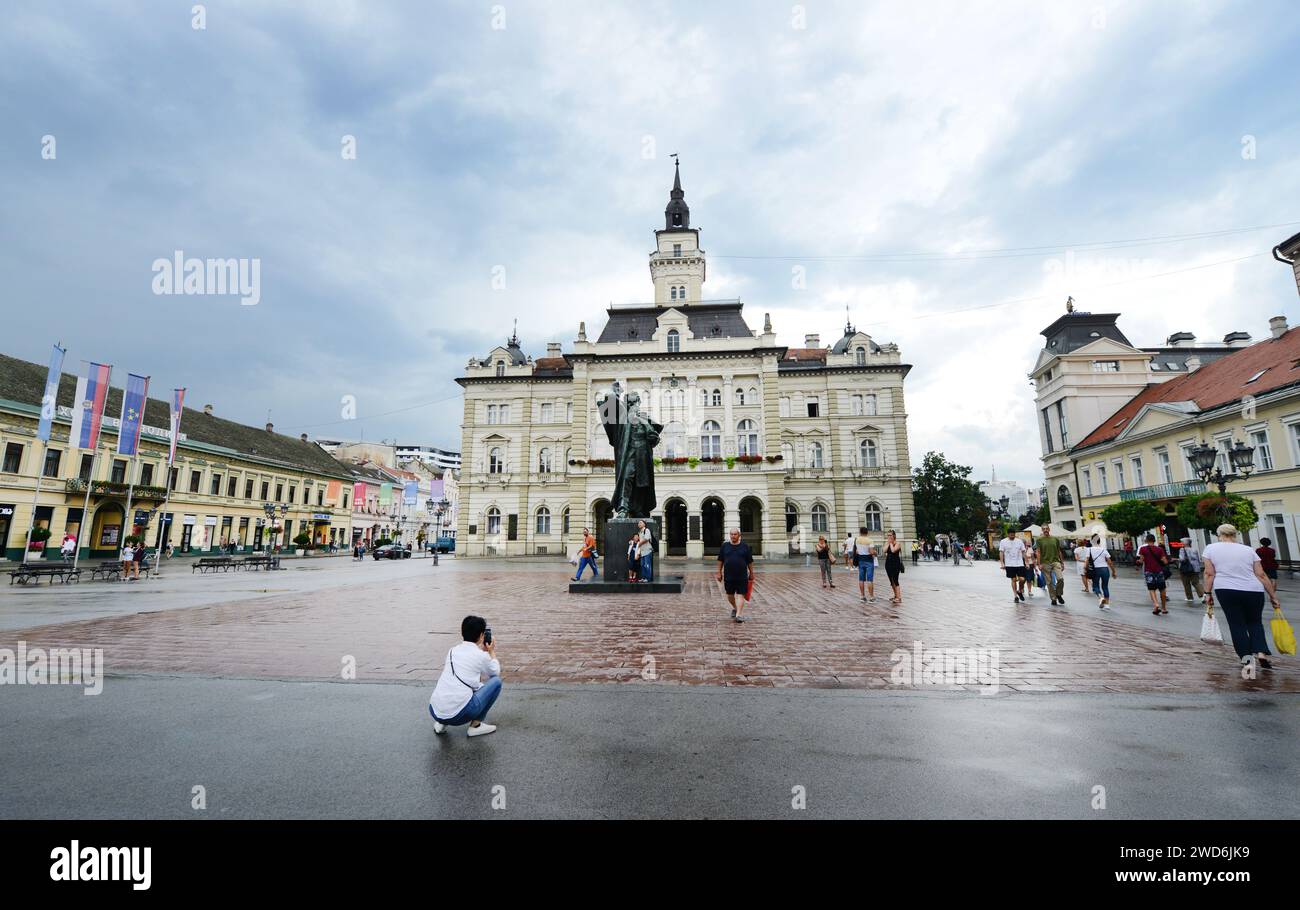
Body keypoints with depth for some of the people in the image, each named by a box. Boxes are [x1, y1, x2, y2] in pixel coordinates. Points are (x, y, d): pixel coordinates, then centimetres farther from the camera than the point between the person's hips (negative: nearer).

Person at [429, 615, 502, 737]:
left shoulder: (452, 651, 12)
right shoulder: (481, 656, -3)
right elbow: (496, 672, 18)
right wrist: (492, 652, 29)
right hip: (458, 715, -7)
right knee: (496, 681, 8)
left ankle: (441, 723, 18)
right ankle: (476, 725, 10)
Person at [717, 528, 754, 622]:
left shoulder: (745, 546, 0)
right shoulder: (724, 546, 3)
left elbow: (750, 561, 5)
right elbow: (720, 560, 7)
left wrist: (751, 574, 6)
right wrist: (719, 573, 4)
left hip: (742, 576, -2)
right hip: (728, 576, 2)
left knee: (742, 595, -5)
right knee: (730, 595, 12)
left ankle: (739, 614, -3)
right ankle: (734, 608, 37)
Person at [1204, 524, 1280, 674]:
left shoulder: (1211, 548, 3)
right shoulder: (1248, 550, 9)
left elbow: (1209, 573, 0)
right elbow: (1261, 575, 6)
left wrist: (1208, 593, 6)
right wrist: (1273, 596, 12)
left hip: (1226, 590, -2)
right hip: (1254, 591, 2)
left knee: (1237, 625, 7)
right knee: (1255, 622, 19)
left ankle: (1247, 659, 2)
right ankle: (1261, 653, 4)